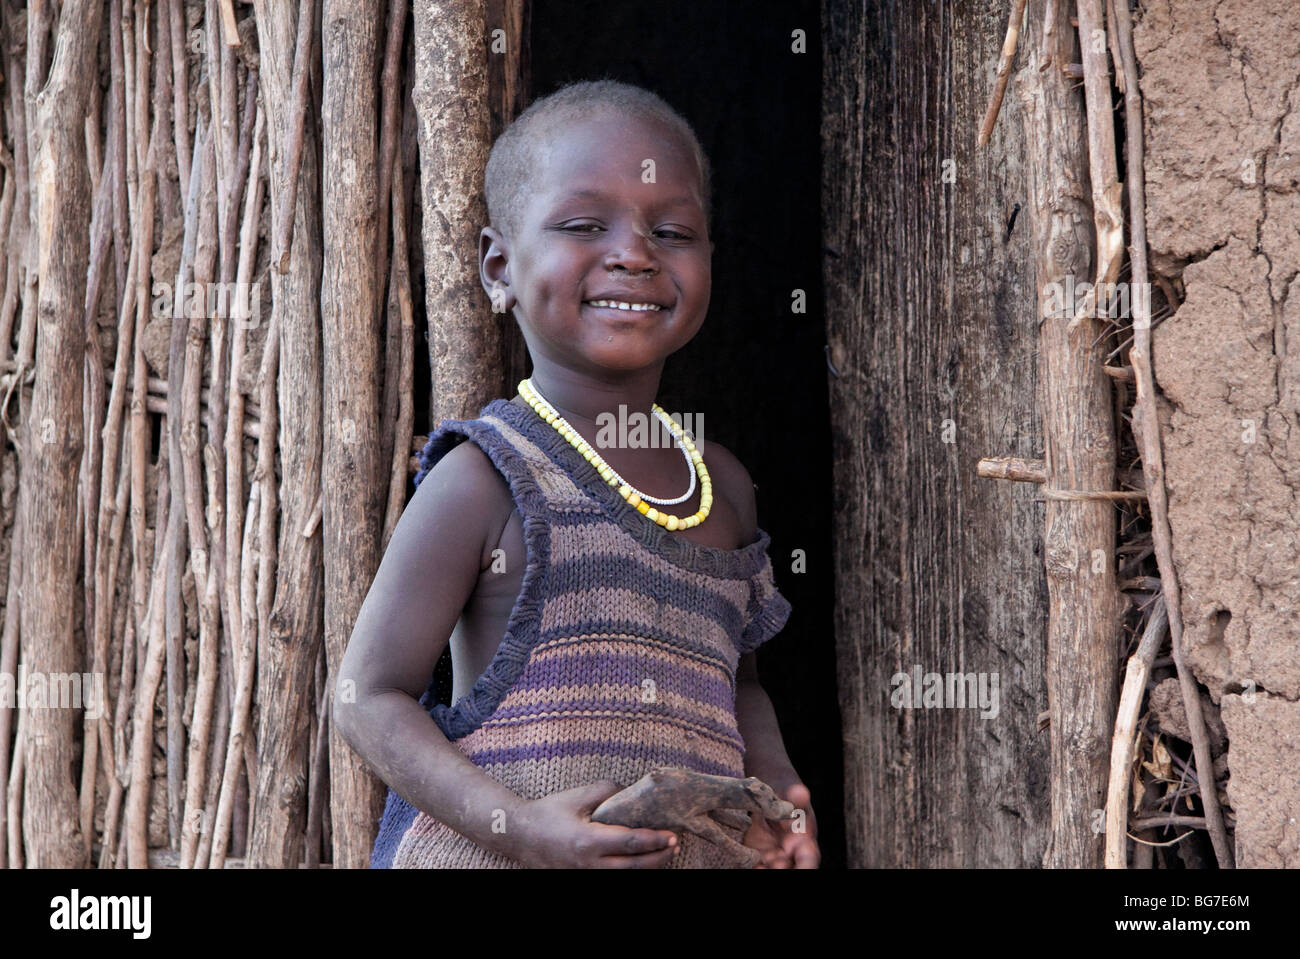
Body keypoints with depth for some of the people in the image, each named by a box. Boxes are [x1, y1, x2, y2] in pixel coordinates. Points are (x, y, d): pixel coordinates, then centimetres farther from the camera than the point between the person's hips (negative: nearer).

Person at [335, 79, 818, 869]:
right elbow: (372, 695, -9)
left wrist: (777, 790, 4)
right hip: (490, 858, -5)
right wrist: (522, 828, -20)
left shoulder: (723, 484, 10)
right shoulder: (487, 478, -8)